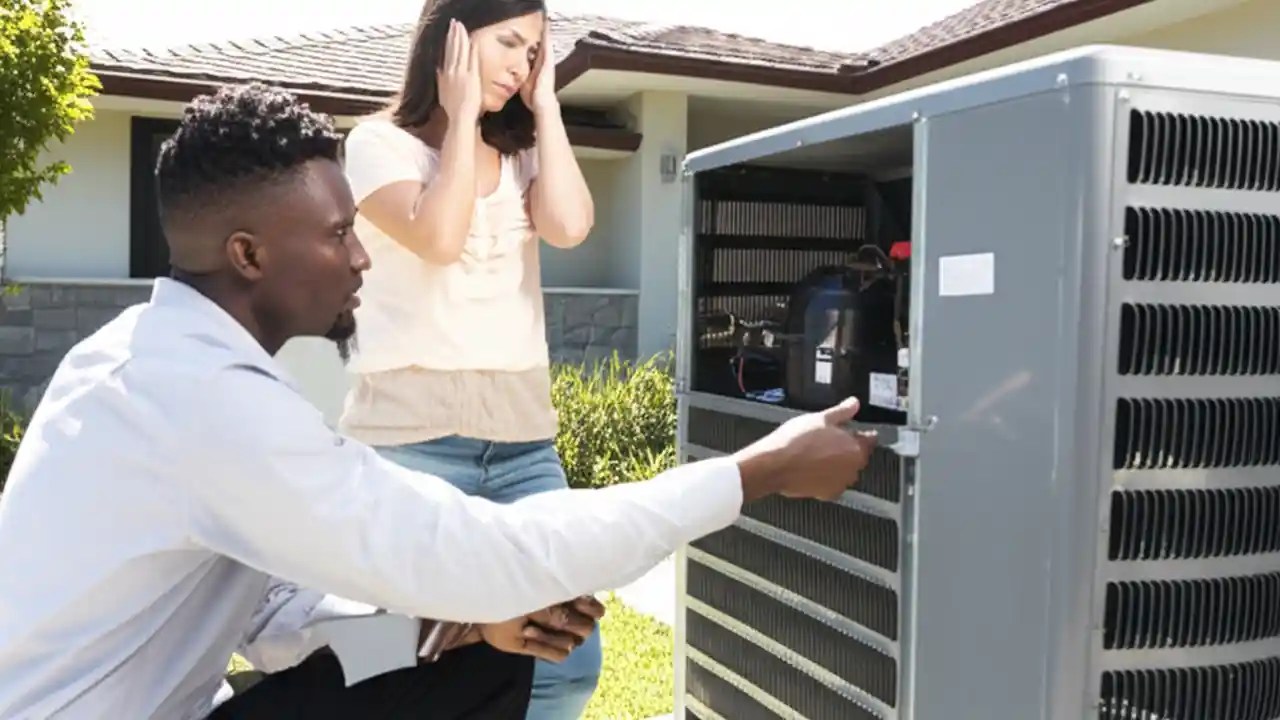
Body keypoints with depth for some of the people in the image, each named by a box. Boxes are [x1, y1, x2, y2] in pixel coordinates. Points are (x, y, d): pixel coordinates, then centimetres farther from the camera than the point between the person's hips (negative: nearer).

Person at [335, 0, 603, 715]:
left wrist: (545, 105, 3)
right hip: (412, 432, -4)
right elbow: (437, 238, -16)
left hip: (523, 432, 5)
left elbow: (570, 227, -5)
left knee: (569, 660, 3)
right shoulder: (382, 142, 2)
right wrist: (461, 115, -5)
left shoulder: (522, 153, 15)